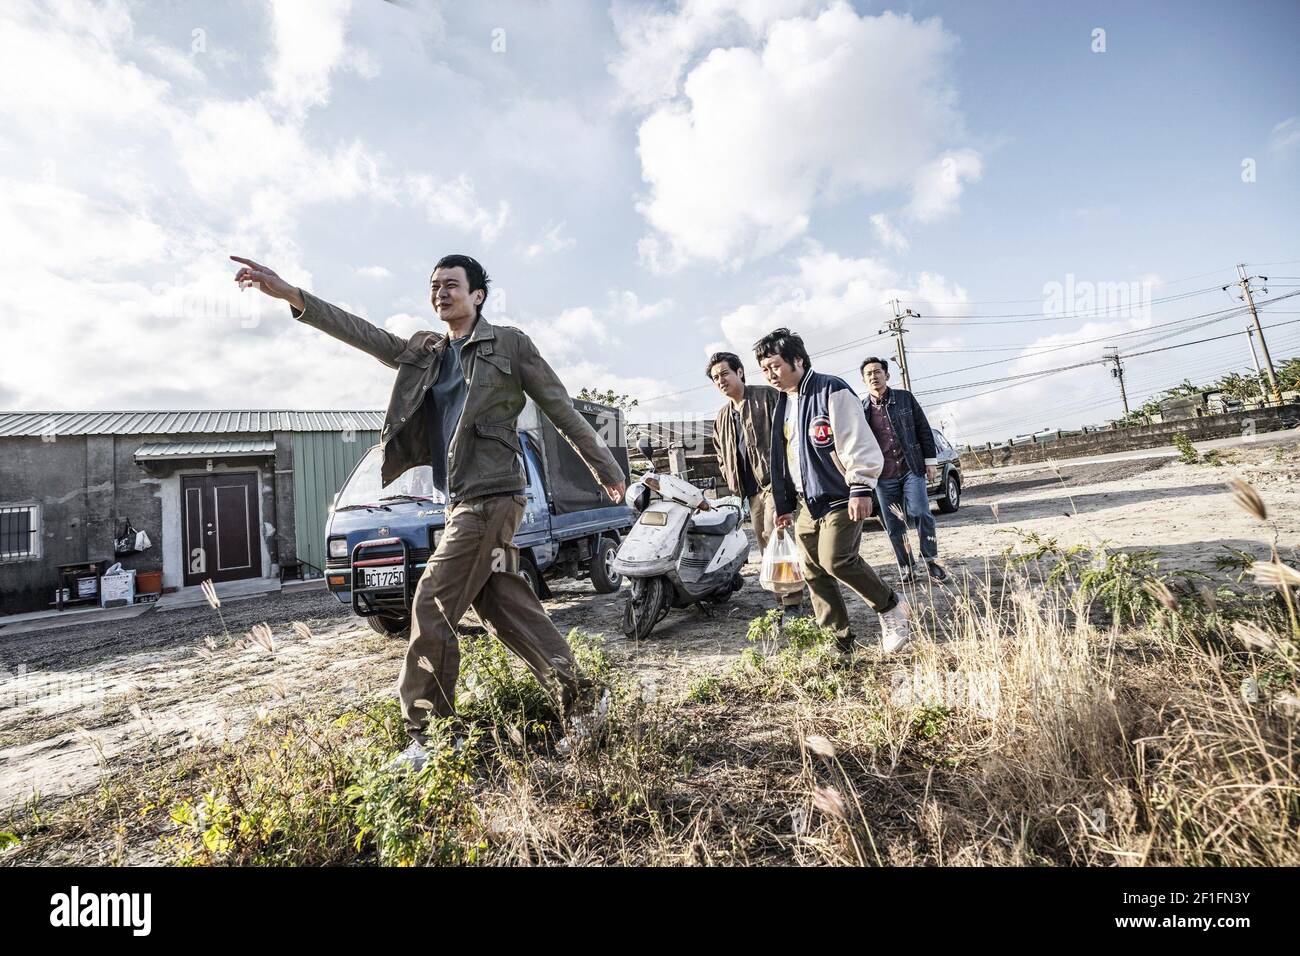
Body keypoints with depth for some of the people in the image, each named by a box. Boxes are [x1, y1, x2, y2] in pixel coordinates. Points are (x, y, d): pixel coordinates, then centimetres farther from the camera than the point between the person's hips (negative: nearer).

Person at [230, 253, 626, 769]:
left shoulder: (509, 344, 1)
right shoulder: (424, 353, 19)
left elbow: (561, 409, 1)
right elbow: (363, 333, 10)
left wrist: (606, 469, 4)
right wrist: (289, 294, -2)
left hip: (491, 495, -7)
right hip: (462, 499, 7)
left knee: (431, 607, -7)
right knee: (507, 607, 9)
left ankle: (427, 736, 6)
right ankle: (577, 695, 20)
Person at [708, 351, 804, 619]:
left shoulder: (767, 396, -1)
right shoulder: (722, 417, 20)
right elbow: (721, 454, 29)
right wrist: (731, 478, 14)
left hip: (775, 479, -8)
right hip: (751, 489, 8)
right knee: (766, 547, 9)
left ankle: (792, 604, -12)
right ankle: (787, 600, 19)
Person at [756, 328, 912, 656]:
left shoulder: (832, 391, -9)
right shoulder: (782, 405, 15)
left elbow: (858, 442, -15)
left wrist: (861, 488, -21)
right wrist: (785, 504, 19)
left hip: (840, 497, -8)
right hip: (807, 503, 8)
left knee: (836, 560, -20)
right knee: (813, 572, 5)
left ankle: (890, 607, 6)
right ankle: (840, 640, 16)